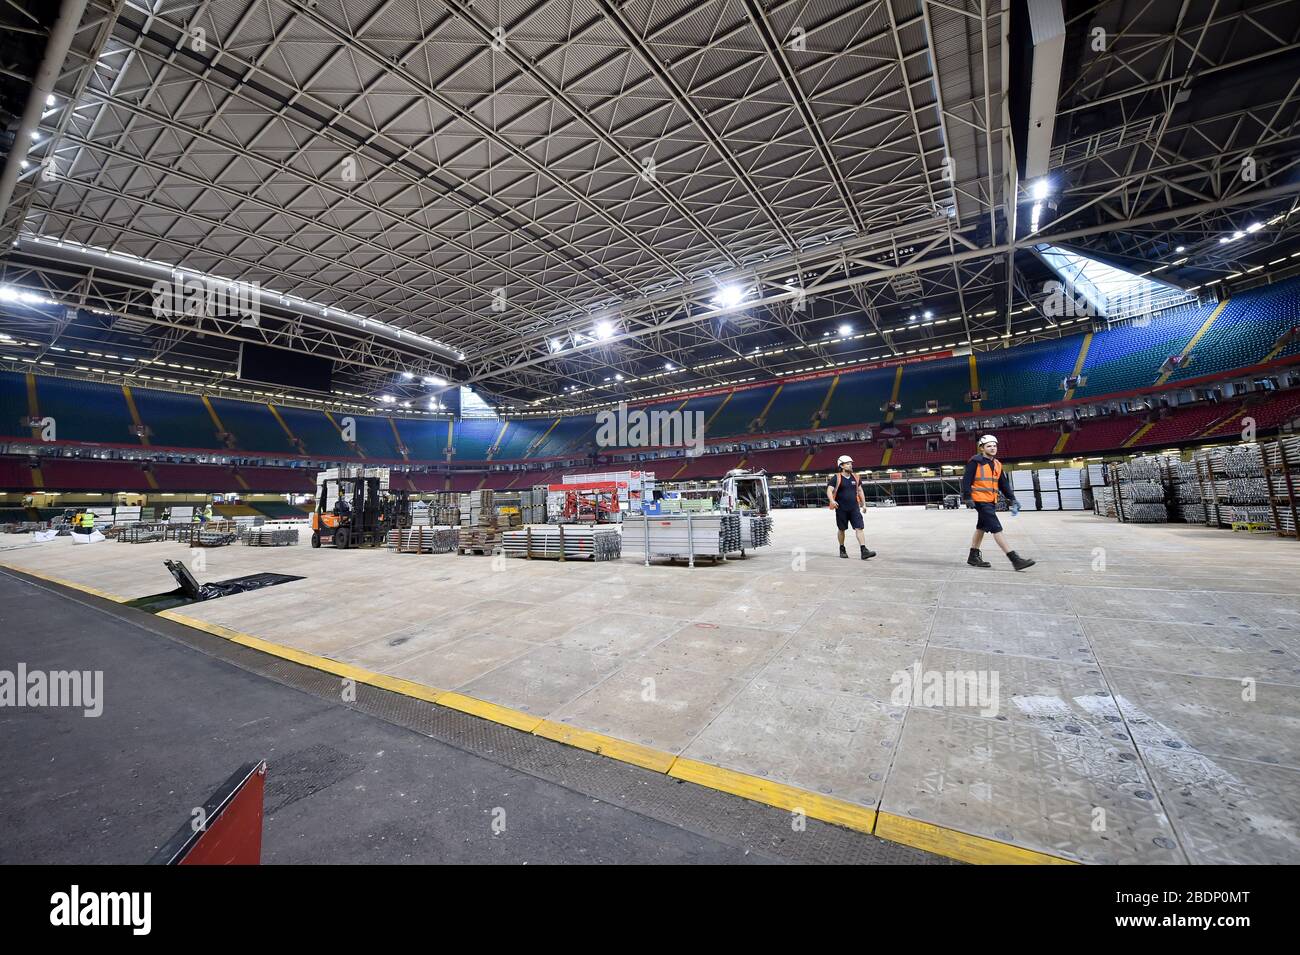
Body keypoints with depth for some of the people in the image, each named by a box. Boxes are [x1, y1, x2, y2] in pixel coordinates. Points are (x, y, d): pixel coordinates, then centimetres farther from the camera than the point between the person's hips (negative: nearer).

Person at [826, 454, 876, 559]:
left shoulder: (855, 477, 9)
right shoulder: (836, 478, -6)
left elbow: (860, 490, 20)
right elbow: (829, 490, -14)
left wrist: (863, 503, 17)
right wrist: (832, 501, -31)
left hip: (854, 508, 3)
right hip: (841, 509, -3)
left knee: (859, 528, -7)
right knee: (842, 529, 10)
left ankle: (864, 551, -10)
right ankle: (842, 549, 28)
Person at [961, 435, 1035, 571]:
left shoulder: (997, 464, 14)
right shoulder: (975, 462, -9)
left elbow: (1004, 483, 16)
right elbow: (966, 480, -12)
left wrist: (1012, 499, 9)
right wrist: (968, 497, -18)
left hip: (991, 502, 9)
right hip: (980, 500, -9)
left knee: (981, 528, 16)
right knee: (996, 529, -12)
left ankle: (973, 557, 26)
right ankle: (1015, 559, -14)